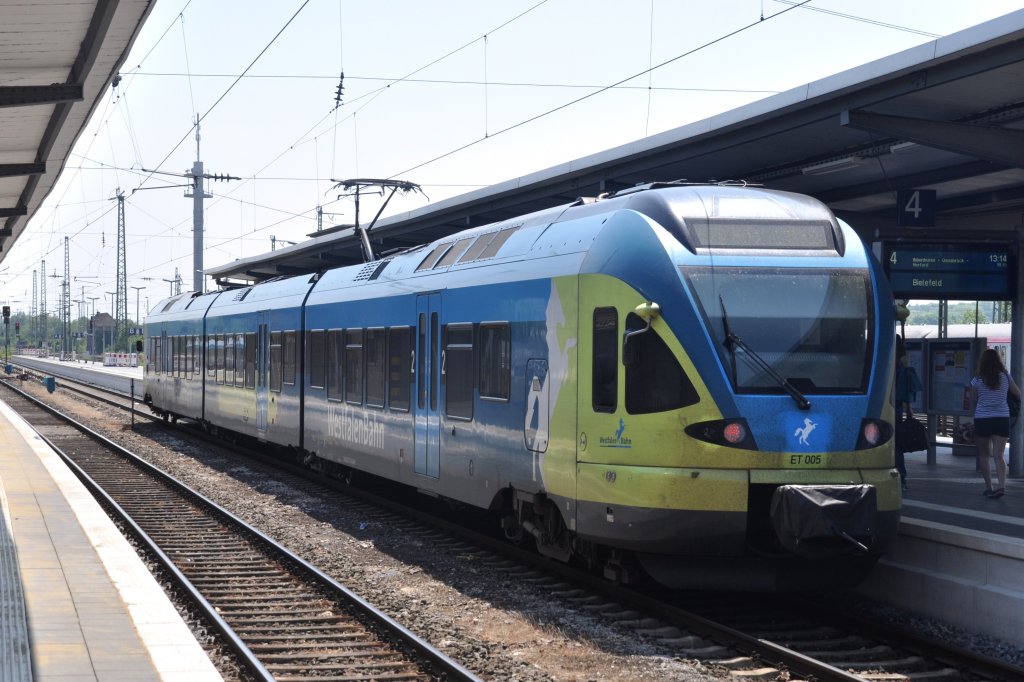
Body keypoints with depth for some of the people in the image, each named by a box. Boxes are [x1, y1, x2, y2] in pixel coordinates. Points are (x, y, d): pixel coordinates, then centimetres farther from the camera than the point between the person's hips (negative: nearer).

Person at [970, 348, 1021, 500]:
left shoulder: (977, 380, -3)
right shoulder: (1006, 377, 1)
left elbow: (974, 401, 3)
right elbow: (1018, 394, 14)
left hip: (982, 419, -1)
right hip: (1002, 418, 1)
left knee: (984, 454, 13)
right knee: (998, 455, -5)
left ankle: (989, 487, 14)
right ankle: (1001, 485, -24)